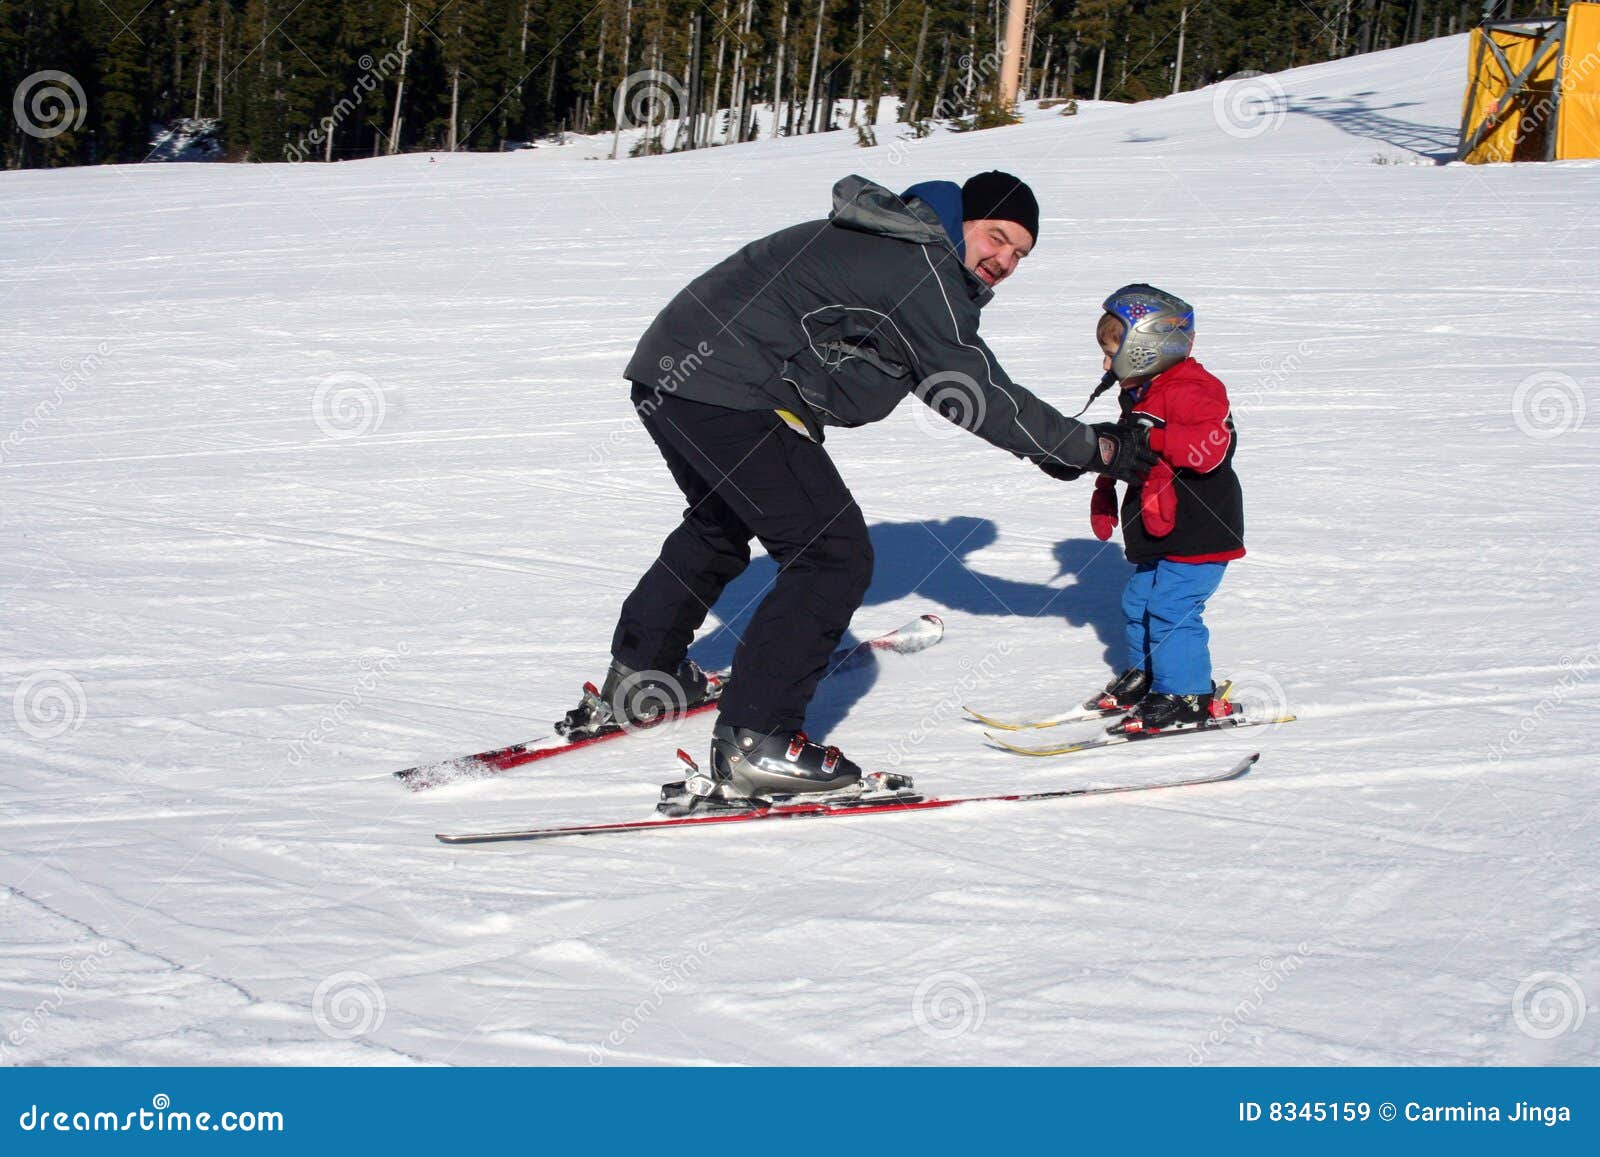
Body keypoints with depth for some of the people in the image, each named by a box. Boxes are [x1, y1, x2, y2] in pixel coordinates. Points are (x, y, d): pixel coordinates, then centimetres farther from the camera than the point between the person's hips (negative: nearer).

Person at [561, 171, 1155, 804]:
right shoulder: (921, 271, -12)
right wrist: (1094, 449, -1)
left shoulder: (898, 246, 20)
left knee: (720, 527, 34)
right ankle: (754, 742, -12)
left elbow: (953, 386, 26)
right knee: (834, 554, -9)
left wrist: (1049, 444, 22)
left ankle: (636, 680, 46)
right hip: (731, 396, -11)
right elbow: (980, 399, -10)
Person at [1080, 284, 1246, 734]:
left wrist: (1153, 437, -36)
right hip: (1159, 535, 10)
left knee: (1172, 609, -12)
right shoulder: (1140, 394, 14)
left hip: (1196, 535, -10)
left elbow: (1210, 445, -32)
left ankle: (1188, 696, -5)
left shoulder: (1189, 392, -19)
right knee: (1139, 602, 18)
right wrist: (1103, 498, 23)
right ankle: (1144, 675, 34)